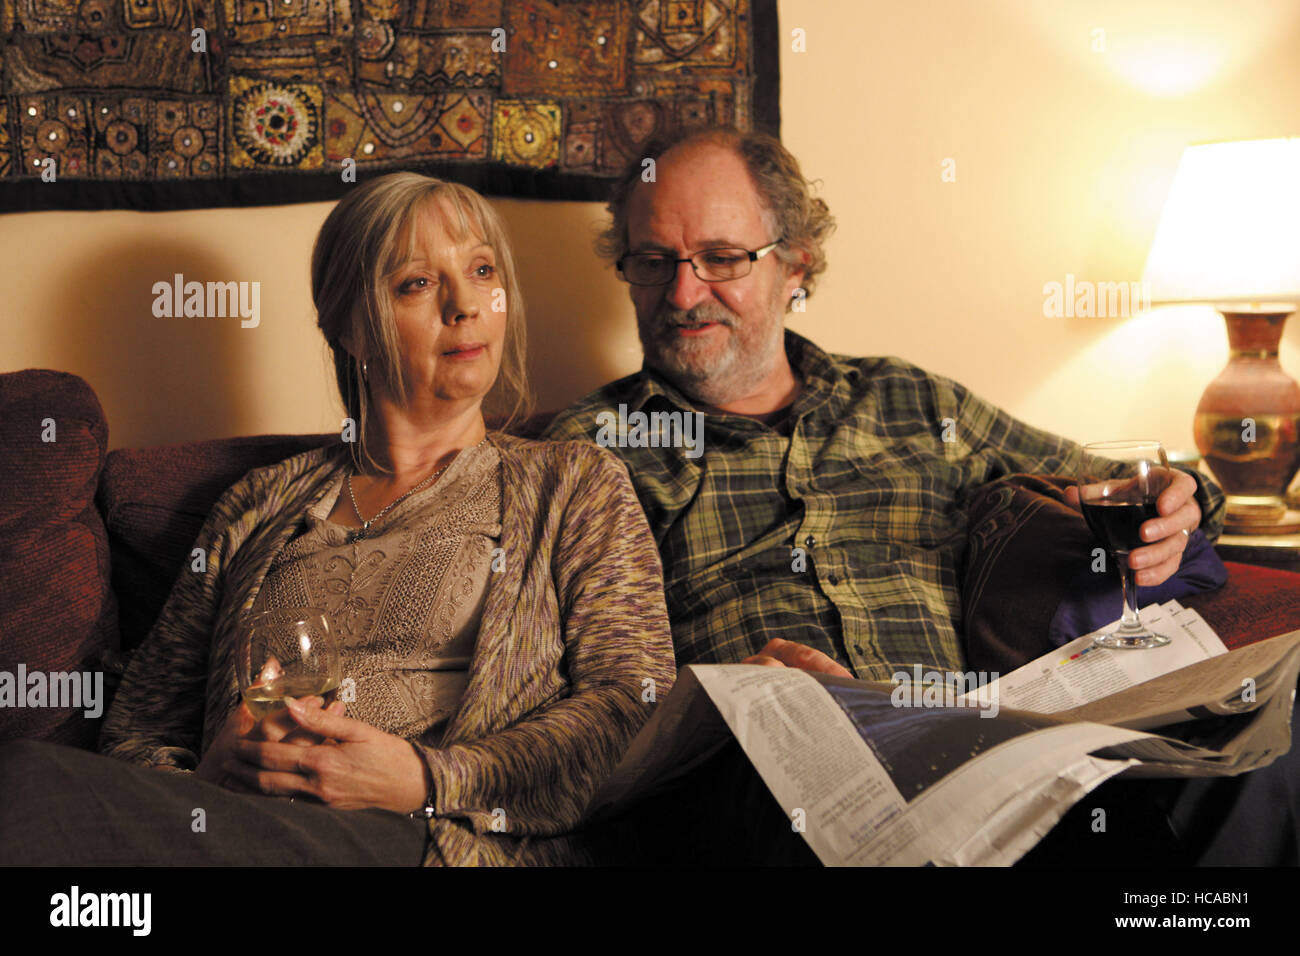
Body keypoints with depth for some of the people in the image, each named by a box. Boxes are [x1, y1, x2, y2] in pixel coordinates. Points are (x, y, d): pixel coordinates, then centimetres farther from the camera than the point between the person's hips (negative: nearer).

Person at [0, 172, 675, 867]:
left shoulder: (574, 485, 15)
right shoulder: (260, 504, 22)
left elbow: (635, 703, 1)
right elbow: (140, 725, 19)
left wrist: (425, 780, -14)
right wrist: (205, 782, -7)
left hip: (457, 842, -4)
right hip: (233, 829, 4)